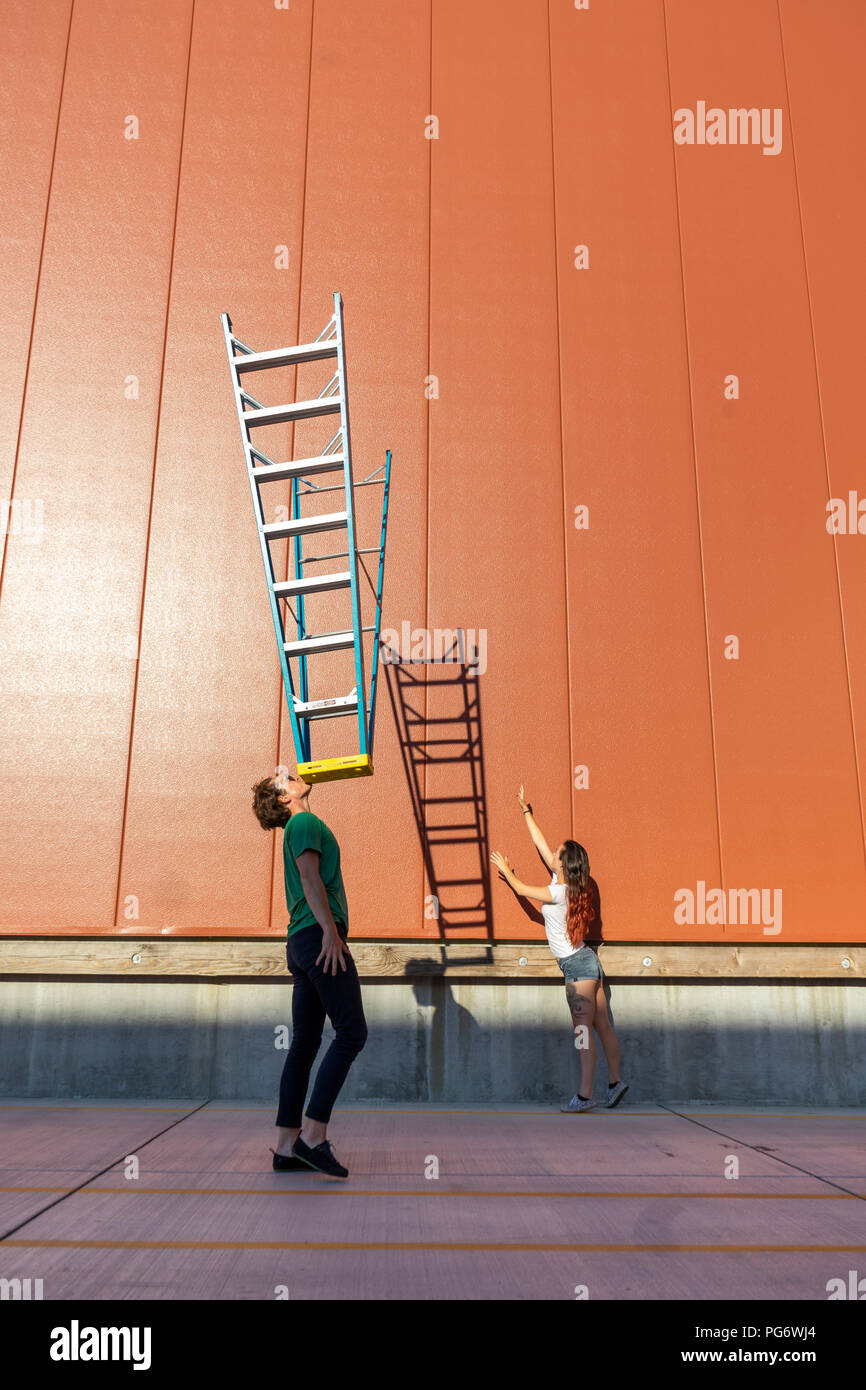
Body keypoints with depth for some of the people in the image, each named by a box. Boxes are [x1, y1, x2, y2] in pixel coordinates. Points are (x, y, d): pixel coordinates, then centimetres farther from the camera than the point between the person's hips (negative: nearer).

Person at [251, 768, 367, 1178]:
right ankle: (313, 1134, -15)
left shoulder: (301, 826, 26)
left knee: (304, 1043, 6)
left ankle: (286, 1146, 6)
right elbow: (310, 877, -14)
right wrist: (330, 931, -22)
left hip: (302, 944, 10)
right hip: (317, 935, -10)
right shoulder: (305, 823, -2)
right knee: (352, 1031, -11)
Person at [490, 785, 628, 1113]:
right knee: (602, 1025, 12)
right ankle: (615, 1081, 18)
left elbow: (522, 889, -4)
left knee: (583, 1029, -7)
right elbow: (541, 844, 14)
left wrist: (506, 870, 14)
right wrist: (526, 812, 21)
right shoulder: (564, 883, 5)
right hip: (586, 962, 9)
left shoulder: (558, 892, -18)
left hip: (577, 965, -9)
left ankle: (585, 1096, -4)